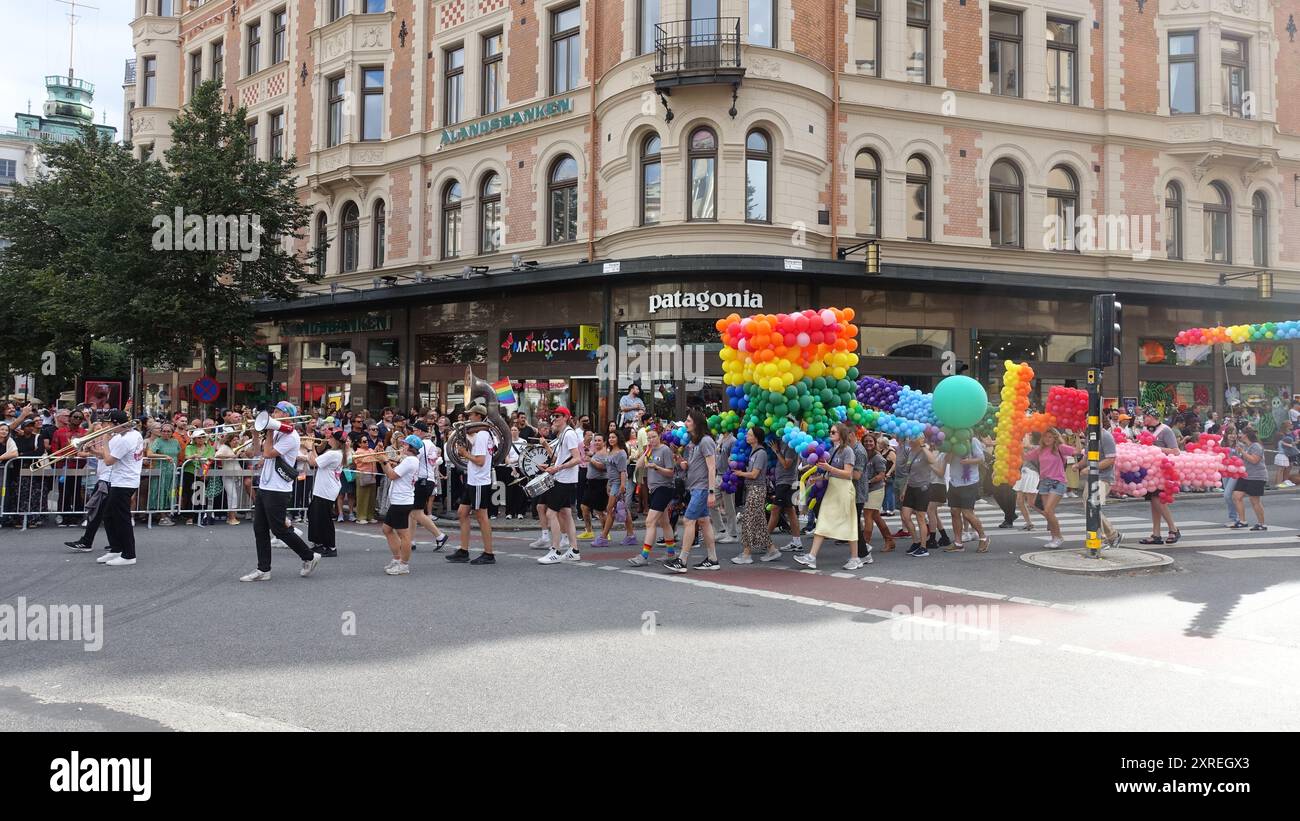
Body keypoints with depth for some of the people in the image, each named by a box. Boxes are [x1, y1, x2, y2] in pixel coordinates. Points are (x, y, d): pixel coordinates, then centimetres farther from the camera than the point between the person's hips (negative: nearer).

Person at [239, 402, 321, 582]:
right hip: (264, 487, 9)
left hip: (277, 491, -9)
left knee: (279, 530, -2)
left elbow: (268, 453, -20)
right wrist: (261, 432, 10)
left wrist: (269, 432, -12)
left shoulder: (291, 437, -15)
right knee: (259, 528, 7)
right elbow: (264, 454, 17)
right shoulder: (277, 433, 12)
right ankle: (263, 570, 11)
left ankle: (309, 557, 13)